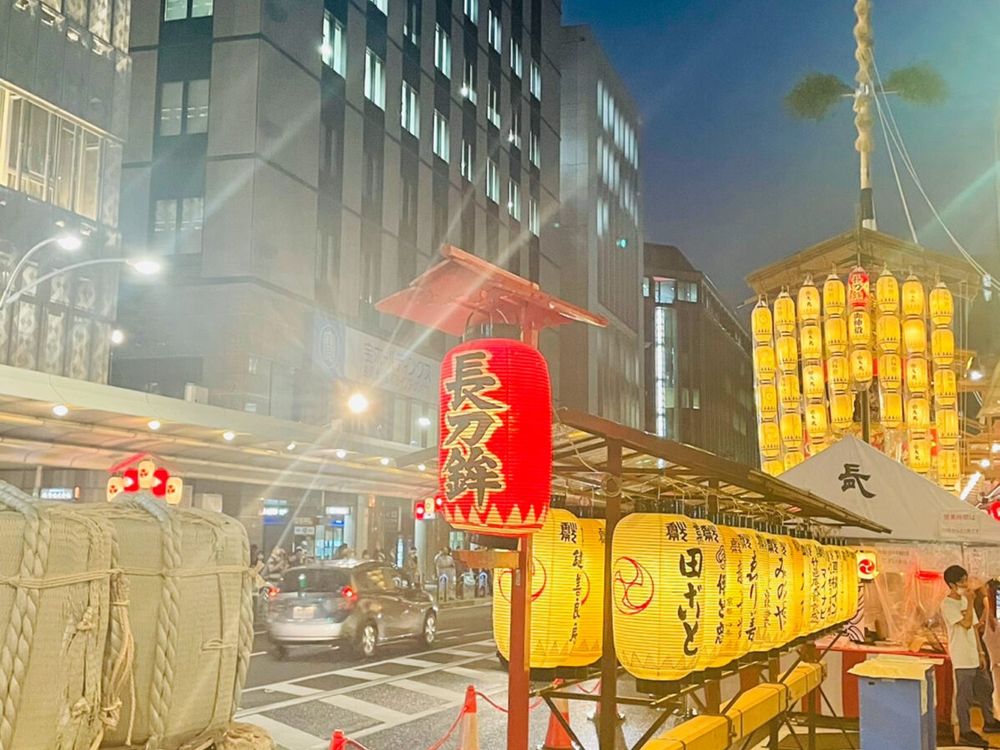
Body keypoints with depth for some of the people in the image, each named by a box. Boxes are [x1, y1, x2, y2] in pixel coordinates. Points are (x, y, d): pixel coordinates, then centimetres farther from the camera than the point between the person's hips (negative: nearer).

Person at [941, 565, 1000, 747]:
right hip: (962, 658, -8)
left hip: (973, 656, 8)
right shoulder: (947, 605, -16)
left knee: (985, 688, 20)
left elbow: (974, 628, 13)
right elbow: (967, 624, -25)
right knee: (965, 695, -1)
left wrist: (980, 653, 12)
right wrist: (970, 602, -18)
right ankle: (965, 732, 9)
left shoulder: (964, 601, 9)